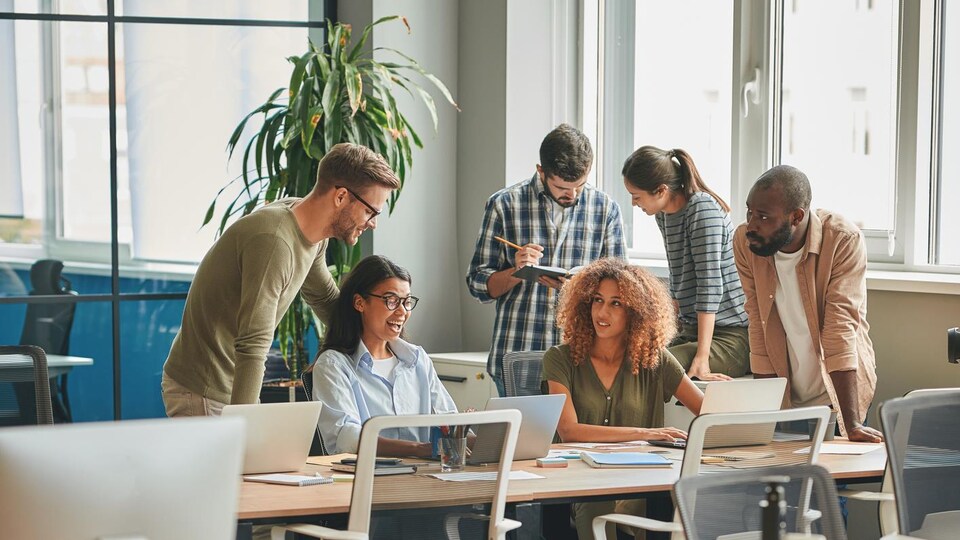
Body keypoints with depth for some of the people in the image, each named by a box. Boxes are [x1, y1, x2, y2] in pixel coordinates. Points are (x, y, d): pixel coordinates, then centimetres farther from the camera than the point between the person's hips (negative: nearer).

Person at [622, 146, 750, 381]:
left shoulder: (703, 209, -16)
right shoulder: (663, 215, 10)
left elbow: (710, 284, -22)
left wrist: (701, 358, -26)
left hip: (732, 336, -8)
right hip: (691, 332, 8)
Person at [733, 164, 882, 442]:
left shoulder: (844, 240, -19)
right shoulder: (744, 242, -10)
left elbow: (840, 329, -24)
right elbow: (759, 326, -8)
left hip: (837, 395, -2)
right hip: (784, 397, 2)